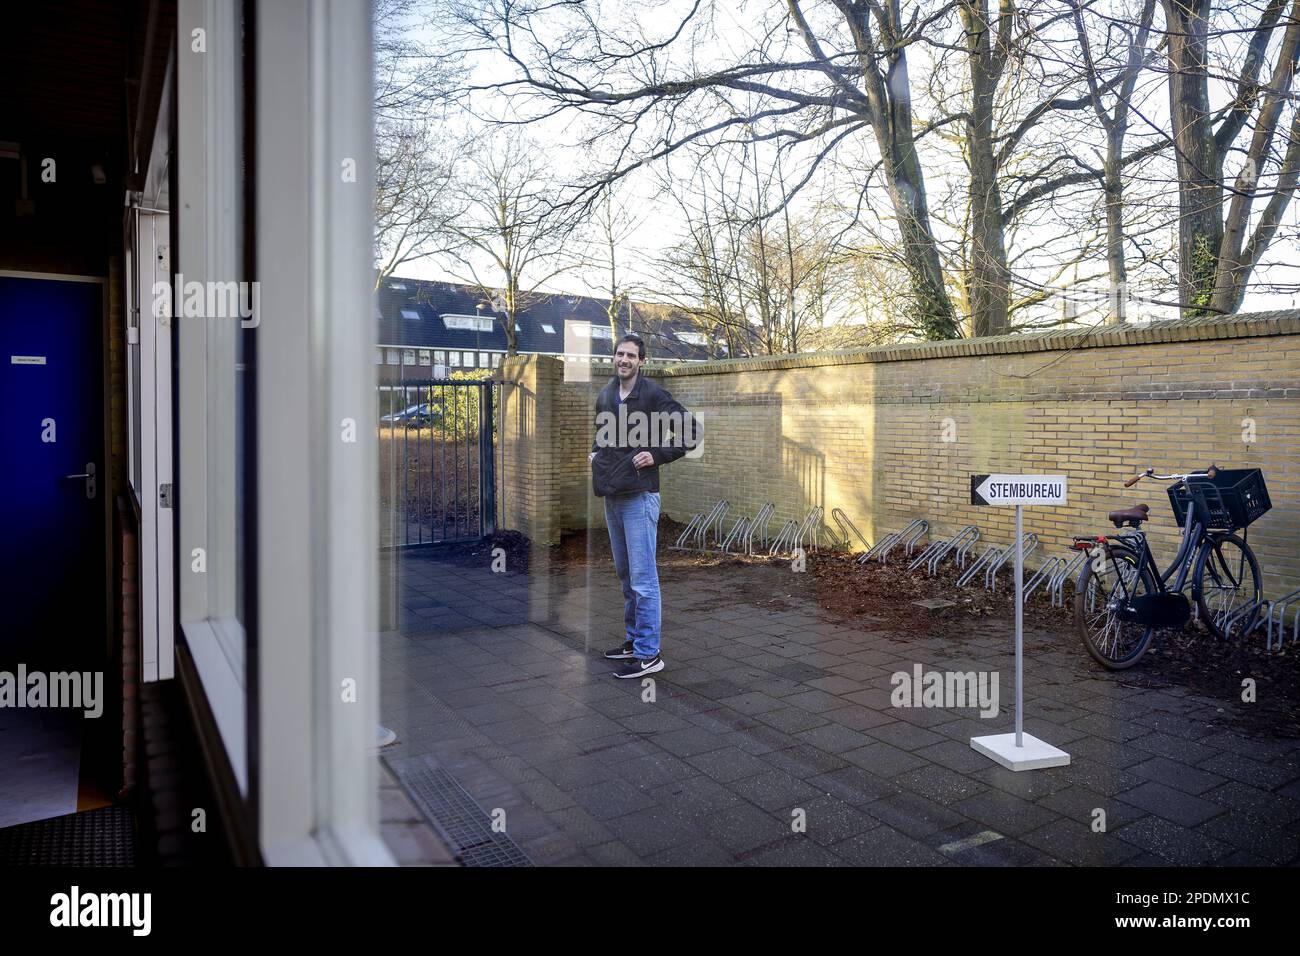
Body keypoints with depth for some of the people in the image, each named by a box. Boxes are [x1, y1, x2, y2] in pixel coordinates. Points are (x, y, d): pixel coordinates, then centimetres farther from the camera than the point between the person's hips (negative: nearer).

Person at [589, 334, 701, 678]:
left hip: (640, 496, -8)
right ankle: (634, 640, 28)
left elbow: (692, 430, -11)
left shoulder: (653, 394, -9)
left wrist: (658, 456, -15)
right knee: (625, 574, 15)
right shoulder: (604, 396, 12)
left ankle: (648, 654, 1)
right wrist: (594, 451, 12)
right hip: (611, 496, 8)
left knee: (642, 577, -6)